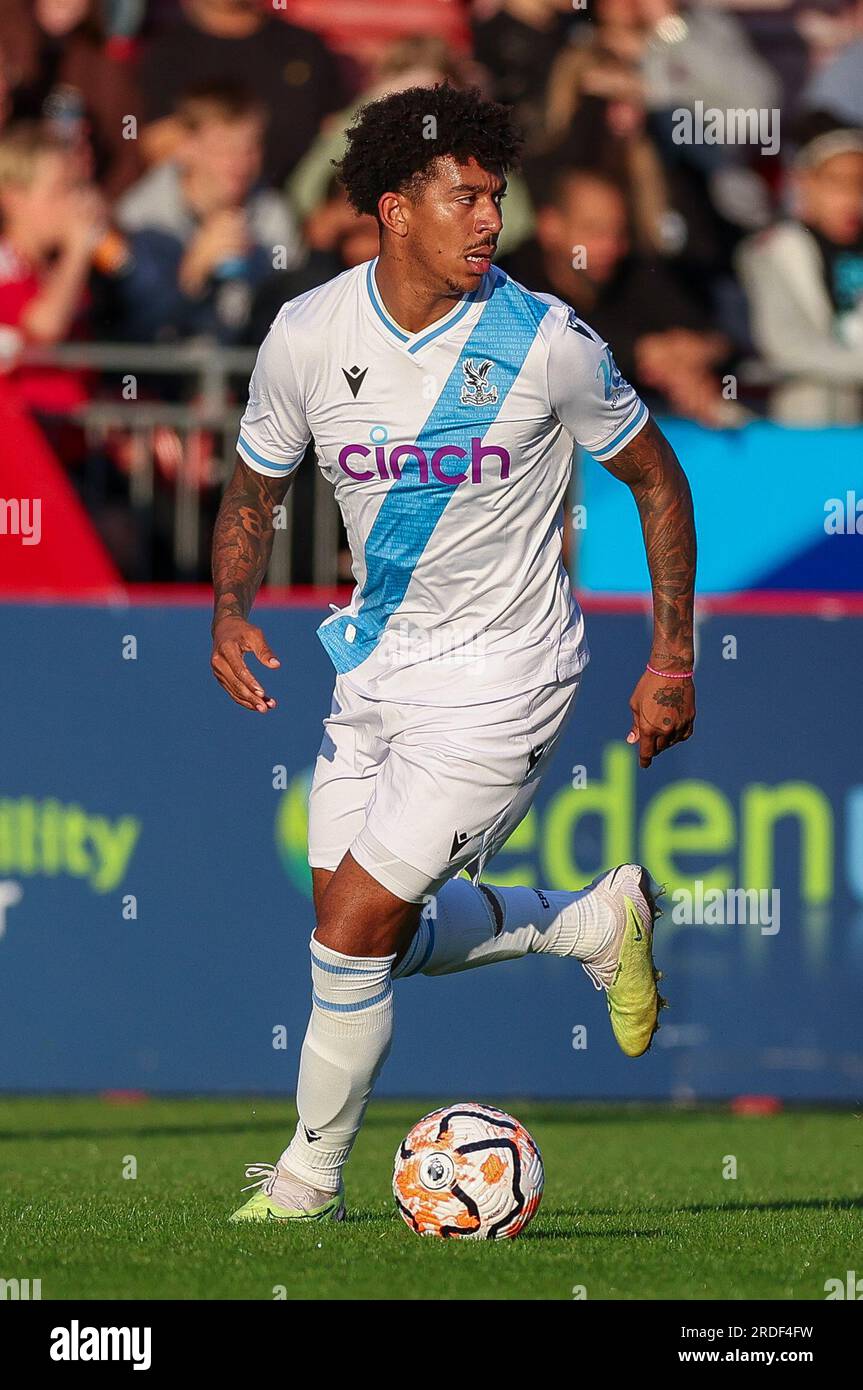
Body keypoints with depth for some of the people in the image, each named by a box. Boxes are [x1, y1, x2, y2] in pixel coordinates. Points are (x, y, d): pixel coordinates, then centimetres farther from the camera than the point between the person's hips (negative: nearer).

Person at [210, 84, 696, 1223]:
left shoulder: (548, 342, -15)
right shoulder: (308, 336, -6)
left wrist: (672, 658, -3)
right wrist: (232, 611, -9)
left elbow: (658, 480, 0)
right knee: (380, 939, 9)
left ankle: (310, 1177, 11)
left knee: (355, 933, -10)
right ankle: (600, 921, 32)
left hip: (500, 677, -5)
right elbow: (254, 488, 10)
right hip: (378, 661, 5)